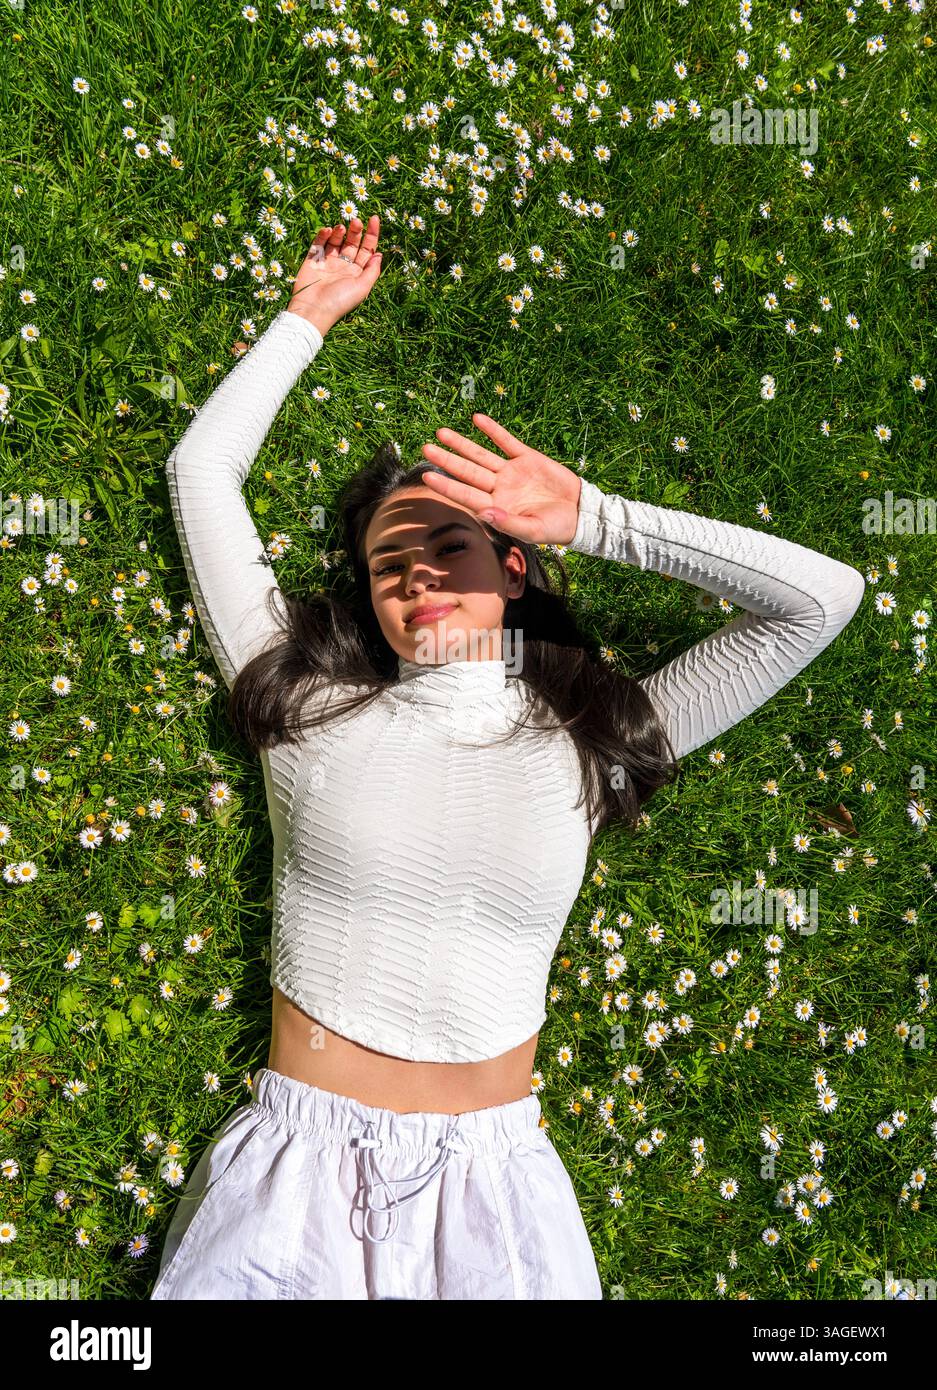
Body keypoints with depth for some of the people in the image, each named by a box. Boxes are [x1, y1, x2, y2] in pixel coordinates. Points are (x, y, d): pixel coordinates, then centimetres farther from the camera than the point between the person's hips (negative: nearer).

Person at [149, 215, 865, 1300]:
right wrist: (308, 318, 18)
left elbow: (824, 596, 1)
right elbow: (202, 470, 10)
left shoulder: (586, 743, 2)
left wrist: (592, 520, -4)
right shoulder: (313, 715, 3)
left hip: (488, 1179, 1)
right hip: (299, 1169, 0)